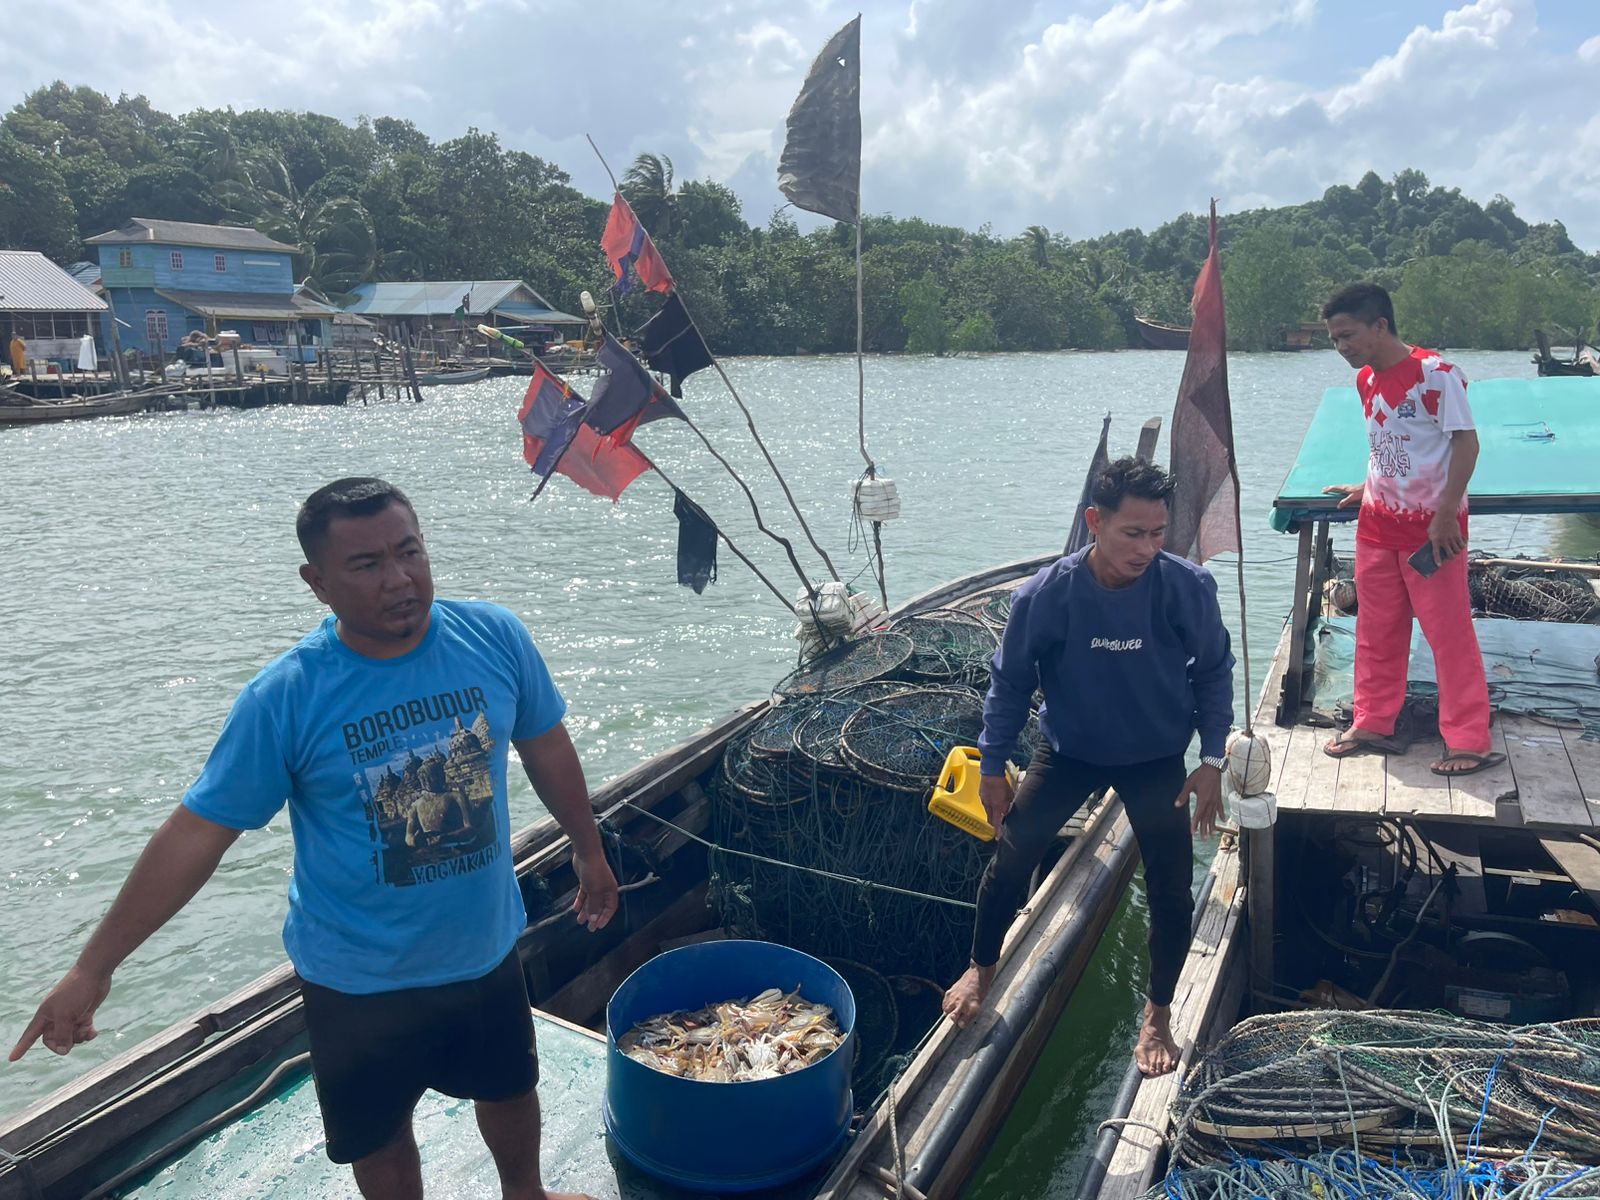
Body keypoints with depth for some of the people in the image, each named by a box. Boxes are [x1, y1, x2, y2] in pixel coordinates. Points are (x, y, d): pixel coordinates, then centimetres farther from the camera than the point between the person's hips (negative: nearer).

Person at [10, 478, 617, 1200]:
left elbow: (545, 746, -1)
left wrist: (588, 849, 10)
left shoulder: (495, 638, -15)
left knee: (509, 1088, 27)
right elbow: (197, 833, -15)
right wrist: (92, 968, -13)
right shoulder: (284, 698, -22)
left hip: (487, 948, 3)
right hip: (360, 979, -2)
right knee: (378, 1136, 20)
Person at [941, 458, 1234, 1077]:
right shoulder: (1045, 595, -25)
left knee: (1172, 888, 0)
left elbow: (1213, 672, -5)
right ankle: (982, 968, 25)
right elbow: (1010, 682, -9)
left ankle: (1158, 1015, 25)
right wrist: (992, 767, -3)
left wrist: (1212, 759, -6)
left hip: (1156, 758, 1)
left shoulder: (1187, 587, -23)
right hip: (1068, 752, 0)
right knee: (1010, 859, -4)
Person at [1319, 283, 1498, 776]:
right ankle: (1373, 724, 24)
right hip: (1378, 523, 7)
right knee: (1376, 630, 12)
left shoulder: (1435, 373, -15)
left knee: (1449, 632, 0)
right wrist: (1366, 489, 11)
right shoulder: (1366, 380, 6)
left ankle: (1470, 741, 9)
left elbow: (1466, 443, -16)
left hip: (1432, 526, -7)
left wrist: (1445, 515, -20)